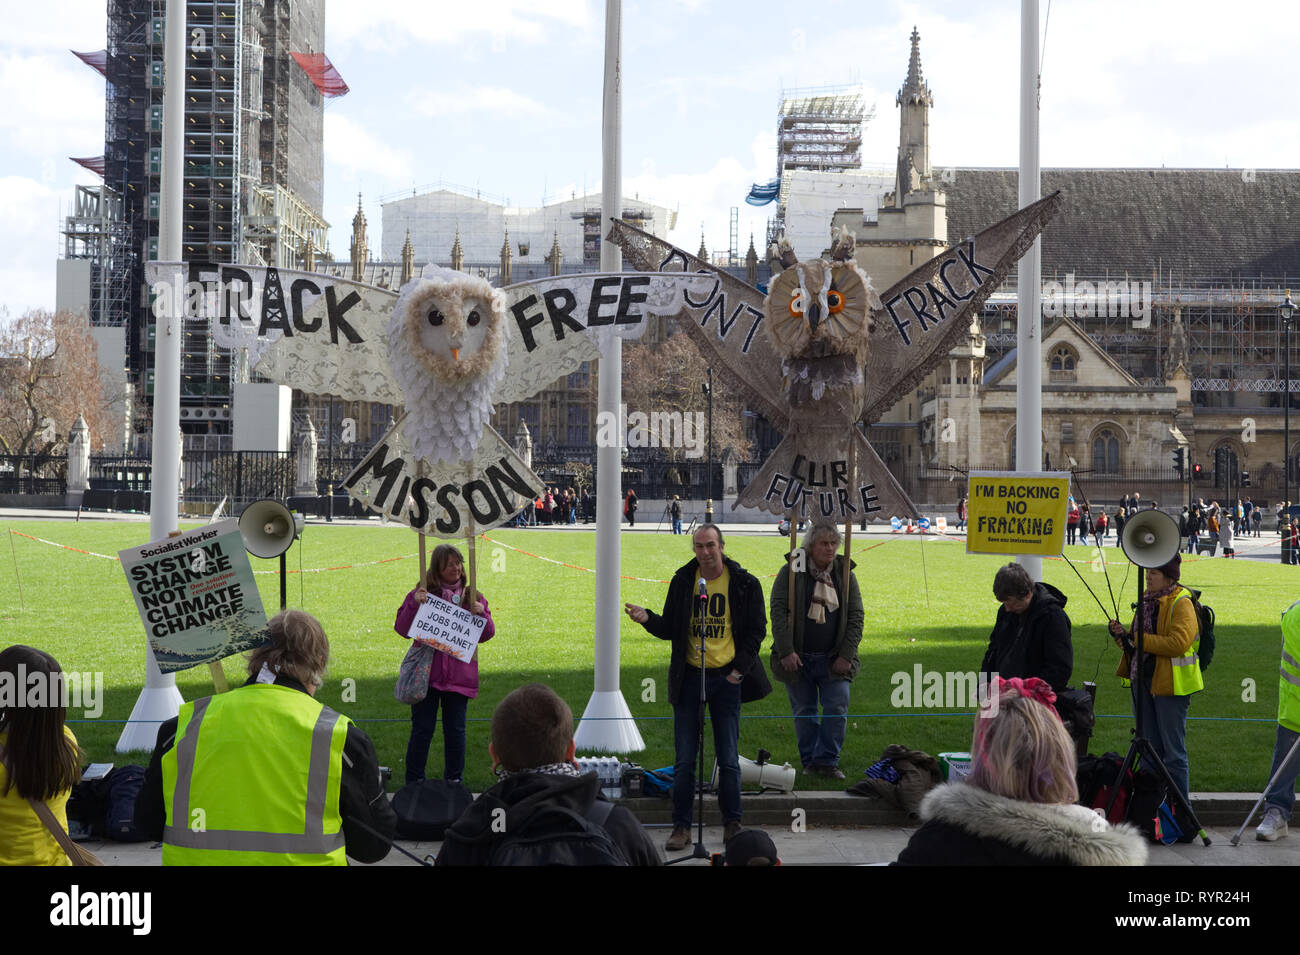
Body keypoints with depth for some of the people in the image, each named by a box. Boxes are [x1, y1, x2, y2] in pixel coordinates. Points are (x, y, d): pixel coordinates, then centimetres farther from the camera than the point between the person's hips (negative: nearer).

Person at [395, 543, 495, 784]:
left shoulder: (472, 596, 8)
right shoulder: (423, 593, 1)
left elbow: (486, 635, 7)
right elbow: (402, 629, -2)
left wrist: (481, 614, -12)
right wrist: (414, 604, -16)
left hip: (459, 677, 2)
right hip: (427, 673, -2)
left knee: (455, 731, 8)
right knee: (422, 730, 2)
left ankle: (453, 782, 20)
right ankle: (414, 785, 11)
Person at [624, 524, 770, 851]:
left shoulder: (744, 583, -2)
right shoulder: (683, 580, 3)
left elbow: (756, 630, 2)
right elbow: (670, 629, 8)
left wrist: (740, 669, -7)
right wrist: (648, 619, -12)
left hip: (727, 677, -1)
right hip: (689, 677, 1)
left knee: (728, 757, 4)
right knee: (684, 759, 2)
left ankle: (732, 823, 19)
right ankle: (681, 827, 10)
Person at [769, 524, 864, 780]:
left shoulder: (845, 574, 5)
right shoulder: (790, 572, -2)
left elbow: (856, 617, 4)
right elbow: (778, 612, -7)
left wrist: (846, 655, -4)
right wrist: (786, 652, -14)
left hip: (833, 661, 1)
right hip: (797, 659, -1)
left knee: (837, 709, -6)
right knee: (804, 712, 6)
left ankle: (827, 761, 5)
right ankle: (809, 761, 17)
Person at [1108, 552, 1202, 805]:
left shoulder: (1181, 604, -11)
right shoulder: (1147, 600, 15)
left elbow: (1179, 643, -23)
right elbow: (1136, 641, 22)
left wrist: (1141, 639, -21)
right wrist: (1121, 635, 0)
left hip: (1171, 684, -8)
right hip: (1143, 679, 8)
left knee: (1173, 749, -3)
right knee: (1149, 747, 14)